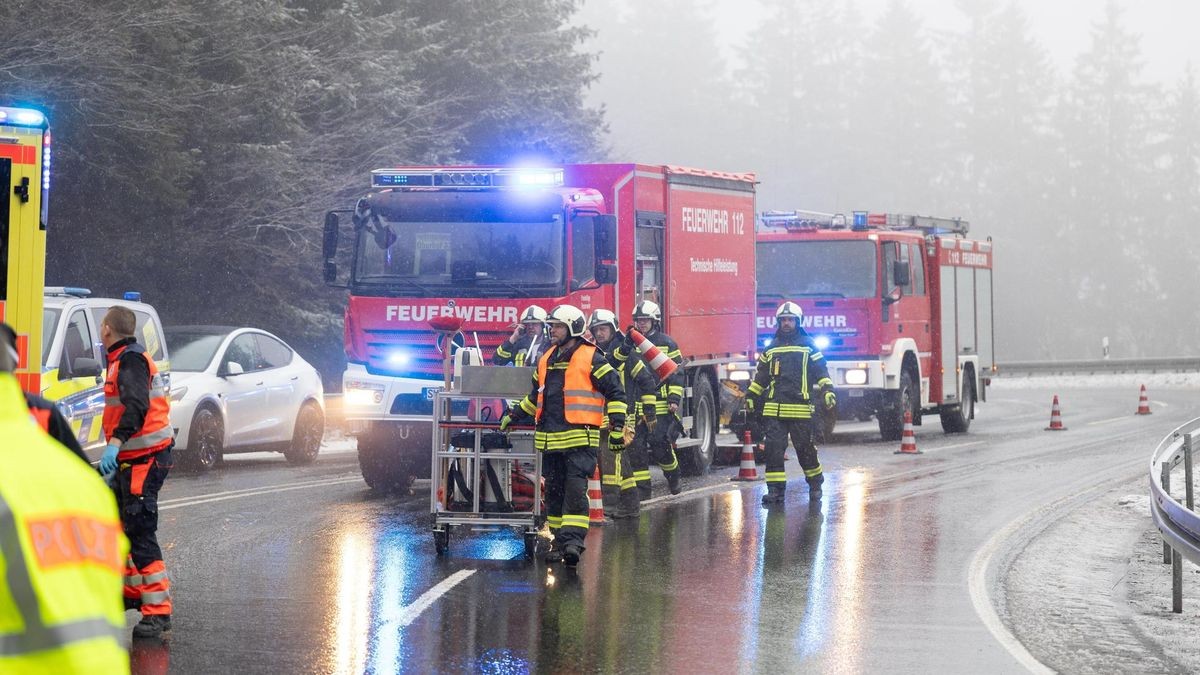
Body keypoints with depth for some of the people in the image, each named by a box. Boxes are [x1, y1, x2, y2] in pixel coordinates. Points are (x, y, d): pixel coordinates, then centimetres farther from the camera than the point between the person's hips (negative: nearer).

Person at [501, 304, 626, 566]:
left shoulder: (590, 358, -3)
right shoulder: (546, 360, 17)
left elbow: (615, 392, -3)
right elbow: (535, 396, 31)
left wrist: (617, 426, -9)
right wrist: (514, 416, 31)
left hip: (580, 439, -7)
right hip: (550, 440, 7)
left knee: (575, 490, -14)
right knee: (554, 492, 8)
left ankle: (574, 540, -19)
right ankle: (559, 540, 15)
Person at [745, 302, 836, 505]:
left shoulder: (808, 348, 6)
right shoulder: (770, 350, 16)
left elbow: (821, 372, 3)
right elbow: (761, 376, 23)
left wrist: (828, 391, -10)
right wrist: (750, 397, 22)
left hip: (801, 409, -3)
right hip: (774, 409, 3)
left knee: (805, 448, 3)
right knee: (774, 448, -6)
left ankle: (815, 484, 20)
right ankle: (775, 488, -5)